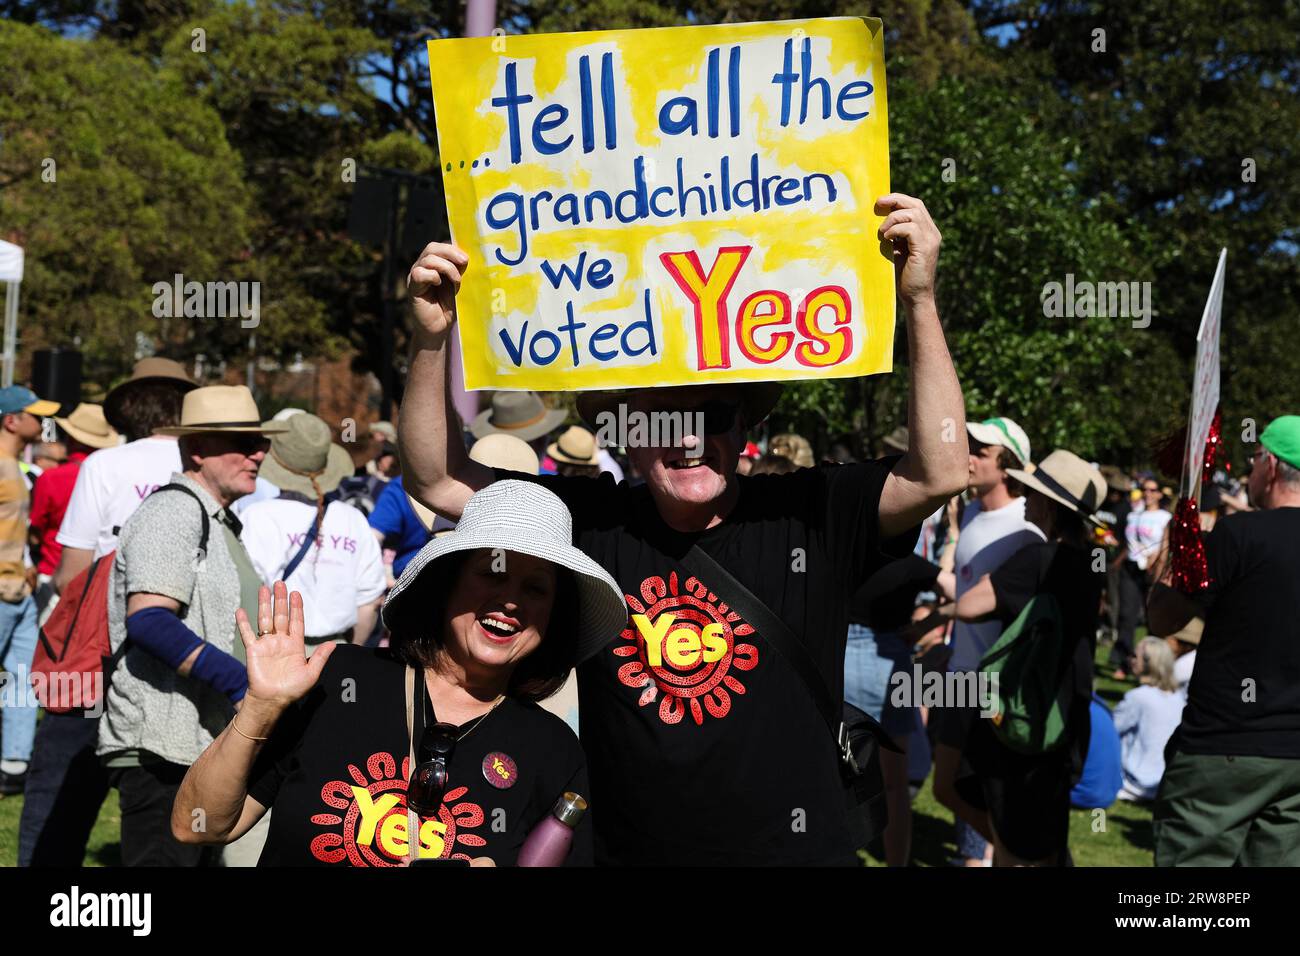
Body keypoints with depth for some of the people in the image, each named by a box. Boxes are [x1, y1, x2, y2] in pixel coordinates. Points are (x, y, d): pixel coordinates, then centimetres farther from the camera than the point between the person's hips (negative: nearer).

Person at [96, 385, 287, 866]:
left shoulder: (217, 521, 21)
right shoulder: (173, 511, -12)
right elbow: (147, 619, -25)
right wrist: (237, 678, -30)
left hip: (200, 747, 11)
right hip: (161, 749, -11)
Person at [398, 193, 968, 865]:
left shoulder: (808, 514, -10)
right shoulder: (590, 521, -5)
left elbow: (940, 474, -21)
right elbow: (438, 480, -4)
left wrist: (919, 300, -27)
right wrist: (432, 336, -15)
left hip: (795, 848, -1)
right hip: (628, 850, 2)